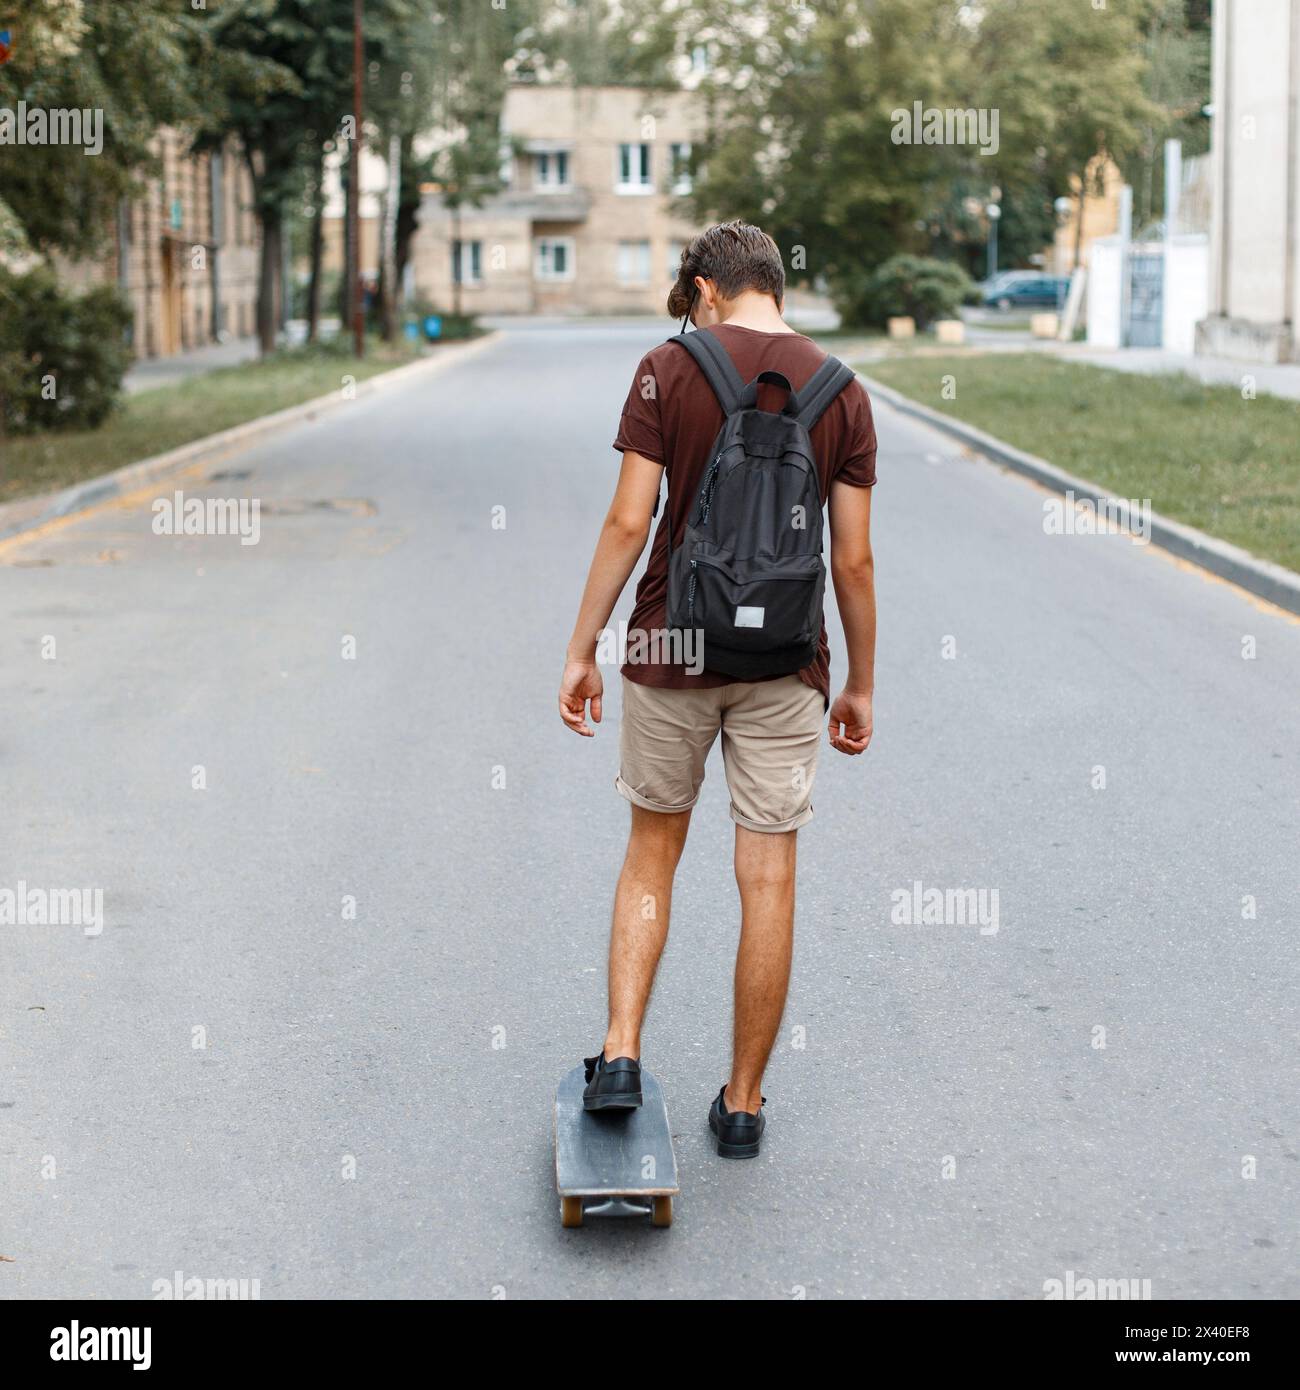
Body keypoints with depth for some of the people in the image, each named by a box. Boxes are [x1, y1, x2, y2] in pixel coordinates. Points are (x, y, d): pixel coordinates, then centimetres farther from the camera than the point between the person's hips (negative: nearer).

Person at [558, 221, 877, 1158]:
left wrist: (582, 648, -2)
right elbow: (853, 559, 1)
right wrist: (861, 684, 10)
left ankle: (621, 1054, 6)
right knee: (768, 883, 6)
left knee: (652, 853, 17)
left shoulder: (668, 371, -5)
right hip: (784, 662, 1)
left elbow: (629, 522, -9)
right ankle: (742, 1102, 15)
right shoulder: (841, 393, 1)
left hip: (671, 651, -1)